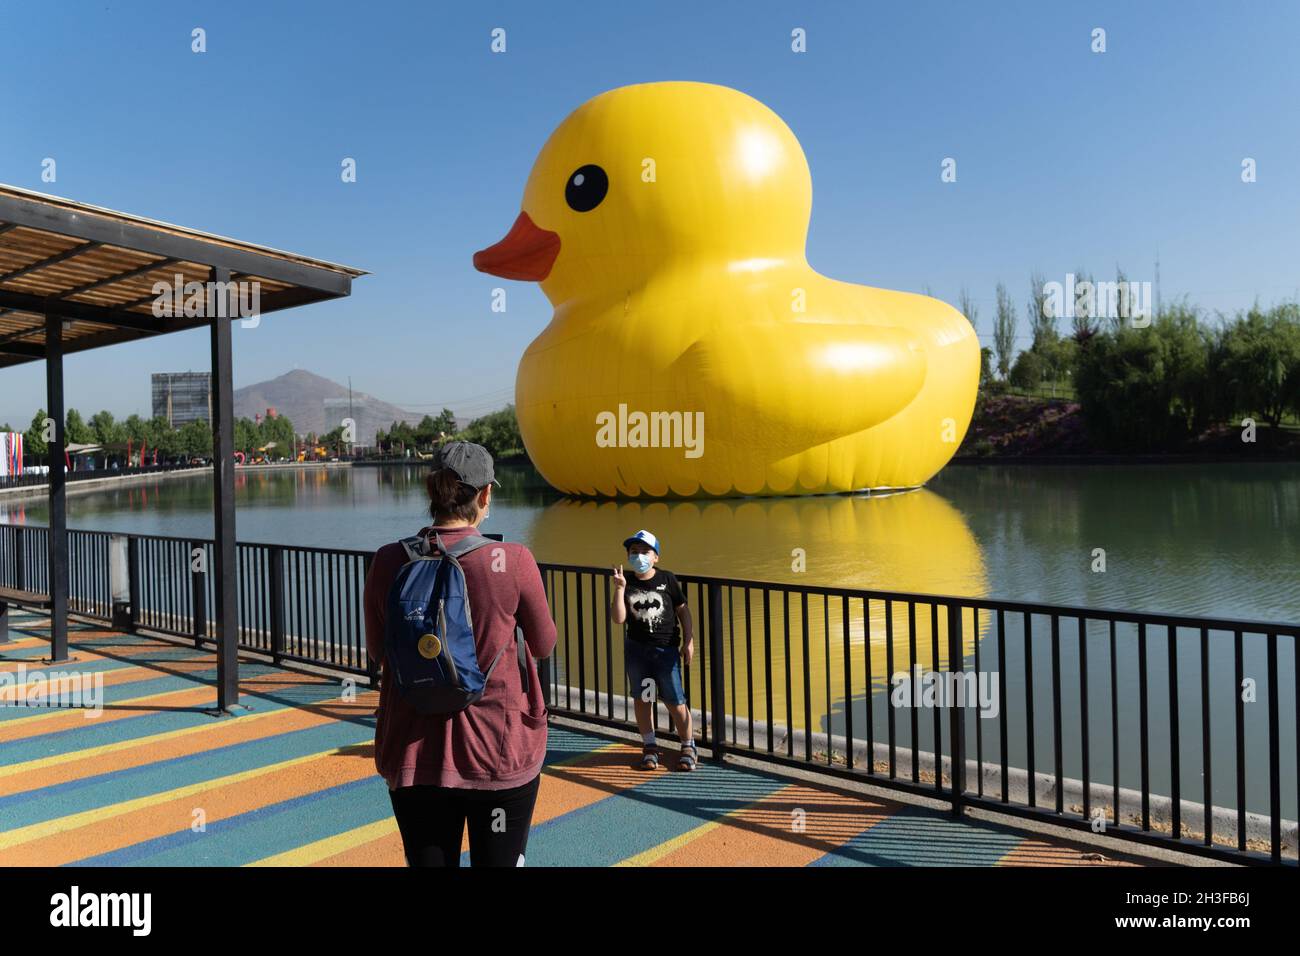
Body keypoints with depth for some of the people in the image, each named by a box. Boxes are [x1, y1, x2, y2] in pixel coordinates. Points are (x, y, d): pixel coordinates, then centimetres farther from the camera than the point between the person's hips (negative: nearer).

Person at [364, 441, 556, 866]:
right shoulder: (513, 561, -16)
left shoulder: (390, 562, -8)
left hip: (414, 753, 3)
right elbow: (544, 645, -1)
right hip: (500, 751, -2)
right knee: (498, 859, 15)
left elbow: (377, 650, 7)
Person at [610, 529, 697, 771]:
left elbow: (683, 610, 2)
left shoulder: (667, 579, -4)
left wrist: (689, 641, -2)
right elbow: (619, 618, -10)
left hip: (666, 649, -2)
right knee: (641, 699, 9)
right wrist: (620, 589, -19)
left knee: (674, 701, -1)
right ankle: (649, 747, 24)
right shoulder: (627, 583, -1)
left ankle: (688, 746, 17)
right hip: (636, 649, 3)